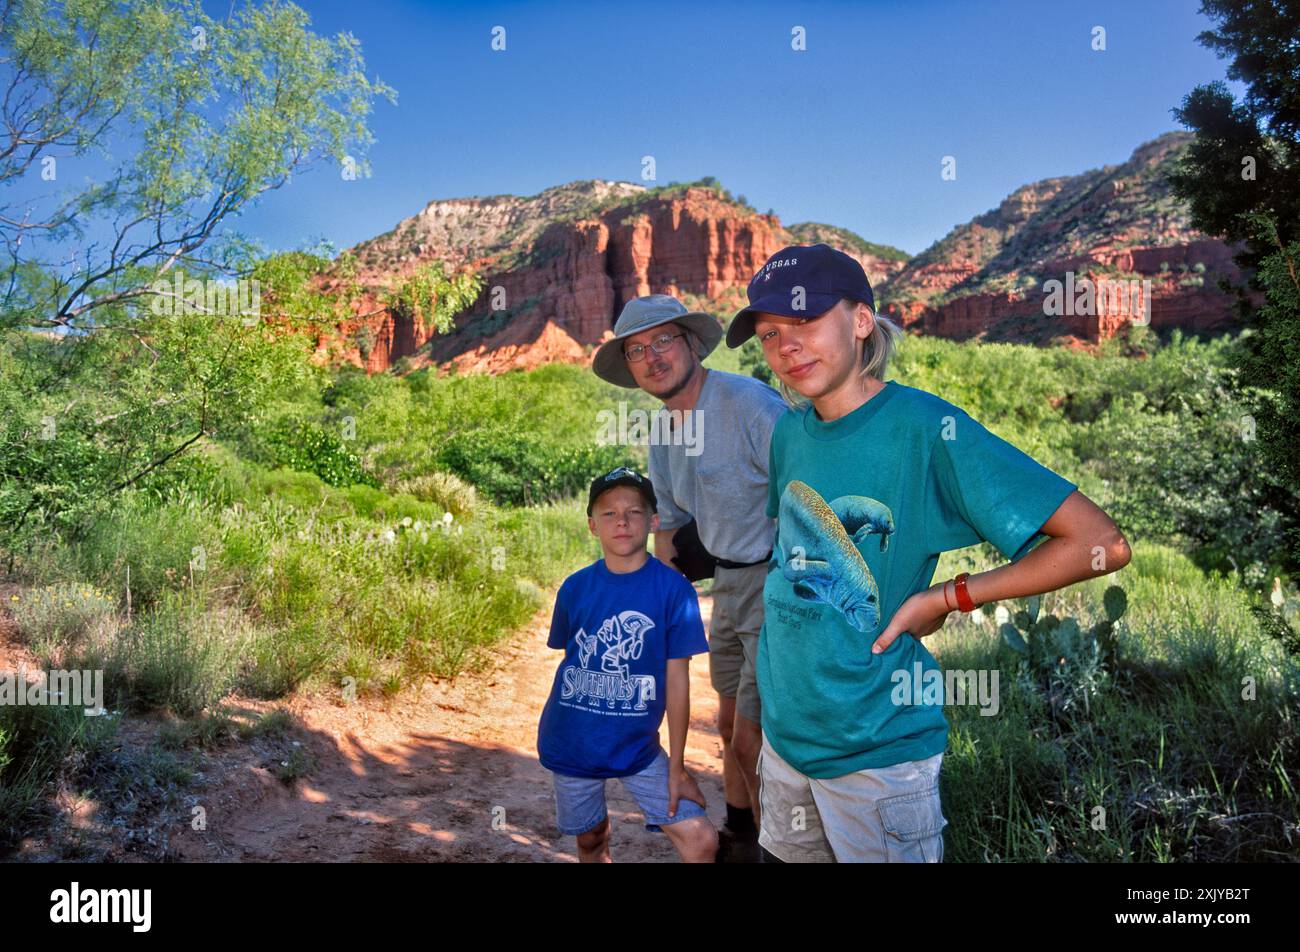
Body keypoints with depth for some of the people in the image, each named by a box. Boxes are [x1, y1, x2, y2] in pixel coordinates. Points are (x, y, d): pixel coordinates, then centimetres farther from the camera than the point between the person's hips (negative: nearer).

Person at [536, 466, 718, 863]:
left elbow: (677, 680, -10)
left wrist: (676, 766, -7)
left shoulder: (673, 589, -14)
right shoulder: (575, 588, -7)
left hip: (637, 745, -1)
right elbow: (570, 661, 6)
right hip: (572, 743, 2)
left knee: (701, 839, -9)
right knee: (591, 841, 18)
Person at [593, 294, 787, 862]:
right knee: (730, 724, 21)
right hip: (728, 582, 9)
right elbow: (669, 522, 19)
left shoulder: (749, 403, -21)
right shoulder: (664, 433, 7)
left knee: (754, 740, -5)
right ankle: (738, 839, 43)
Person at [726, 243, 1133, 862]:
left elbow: (1101, 544, -22)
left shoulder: (927, 428, -19)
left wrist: (946, 598, -18)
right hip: (784, 730, 7)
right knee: (786, 855, 23)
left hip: (877, 749, -6)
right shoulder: (790, 431, 1)